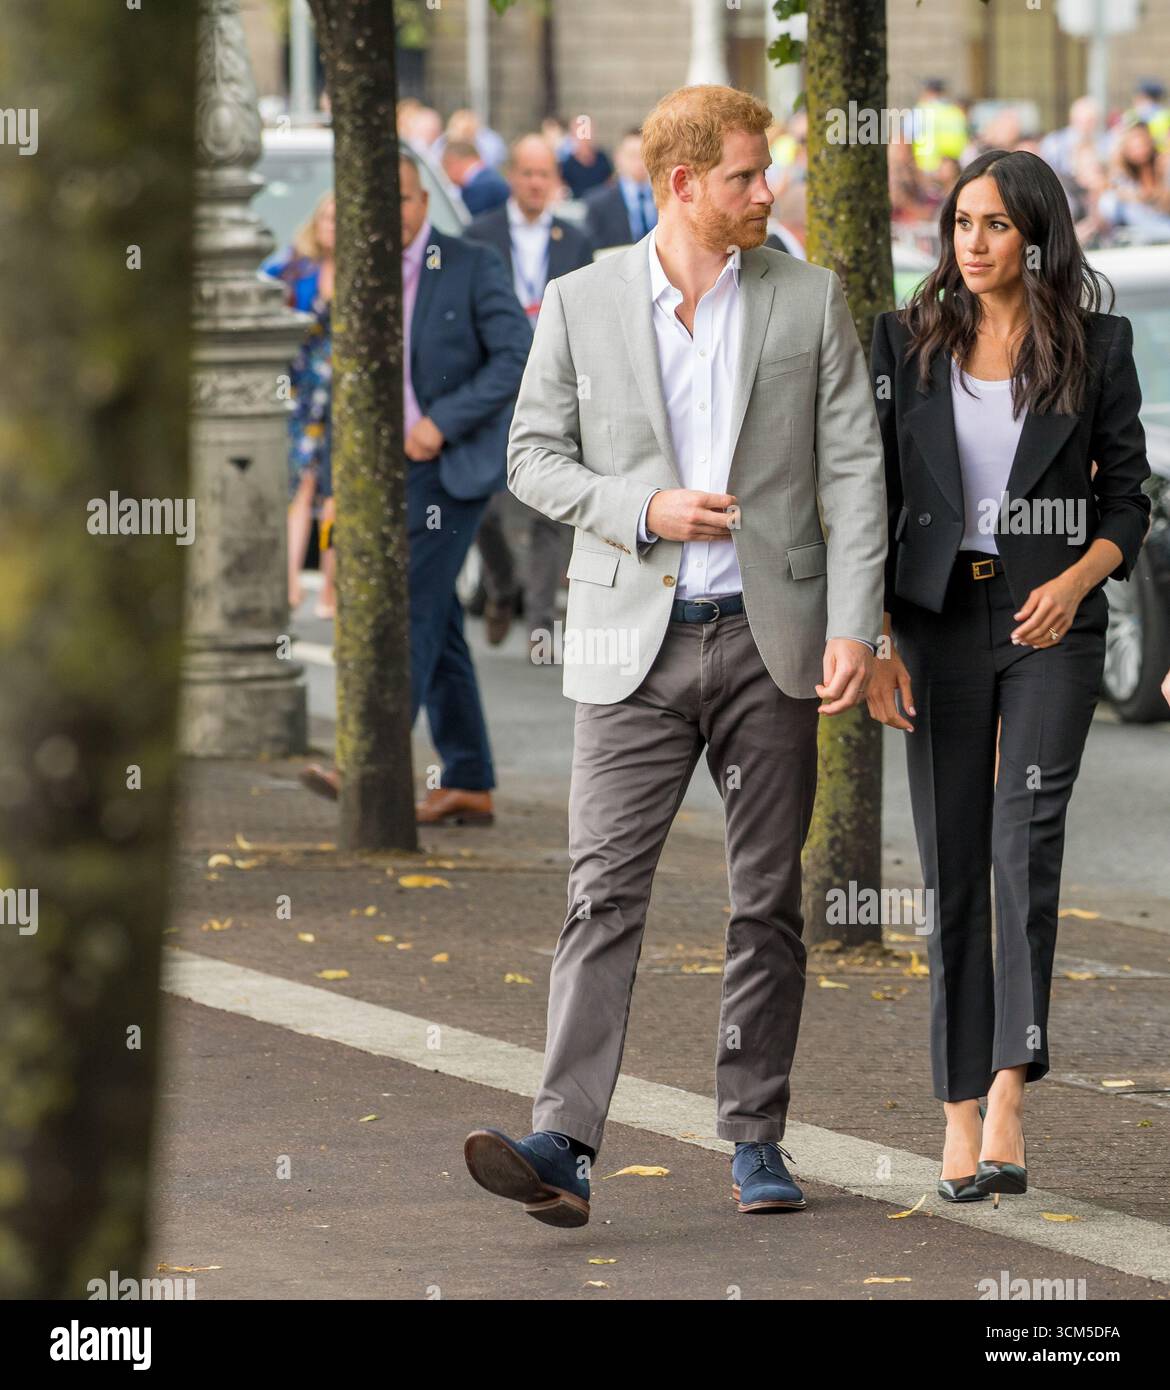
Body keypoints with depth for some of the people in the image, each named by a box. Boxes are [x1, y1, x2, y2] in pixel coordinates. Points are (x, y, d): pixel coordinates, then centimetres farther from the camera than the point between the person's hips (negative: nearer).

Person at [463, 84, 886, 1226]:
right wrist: (643, 509, -13)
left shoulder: (809, 300, 4)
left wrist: (854, 626, -8)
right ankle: (561, 1146, -18)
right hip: (634, 644, -1)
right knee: (604, 893, -10)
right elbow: (533, 456, 5)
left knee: (767, 901, 6)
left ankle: (755, 1138, 15)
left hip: (768, 639, 1)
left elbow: (853, 469, 1)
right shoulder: (582, 303, 2)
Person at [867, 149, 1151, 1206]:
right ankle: (960, 1116, 9)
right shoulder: (907, 344, 5)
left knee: (1028, 835, -19)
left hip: (1052, 619, -2)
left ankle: (1008, 1094, -23)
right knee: (953, 867, 3)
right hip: (939, 617, 2)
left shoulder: (1095, 346, 1)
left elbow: (1126, 500, 5)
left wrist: (1077, 580, -14)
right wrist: (876, 641, -2)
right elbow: (877, 497, 6)